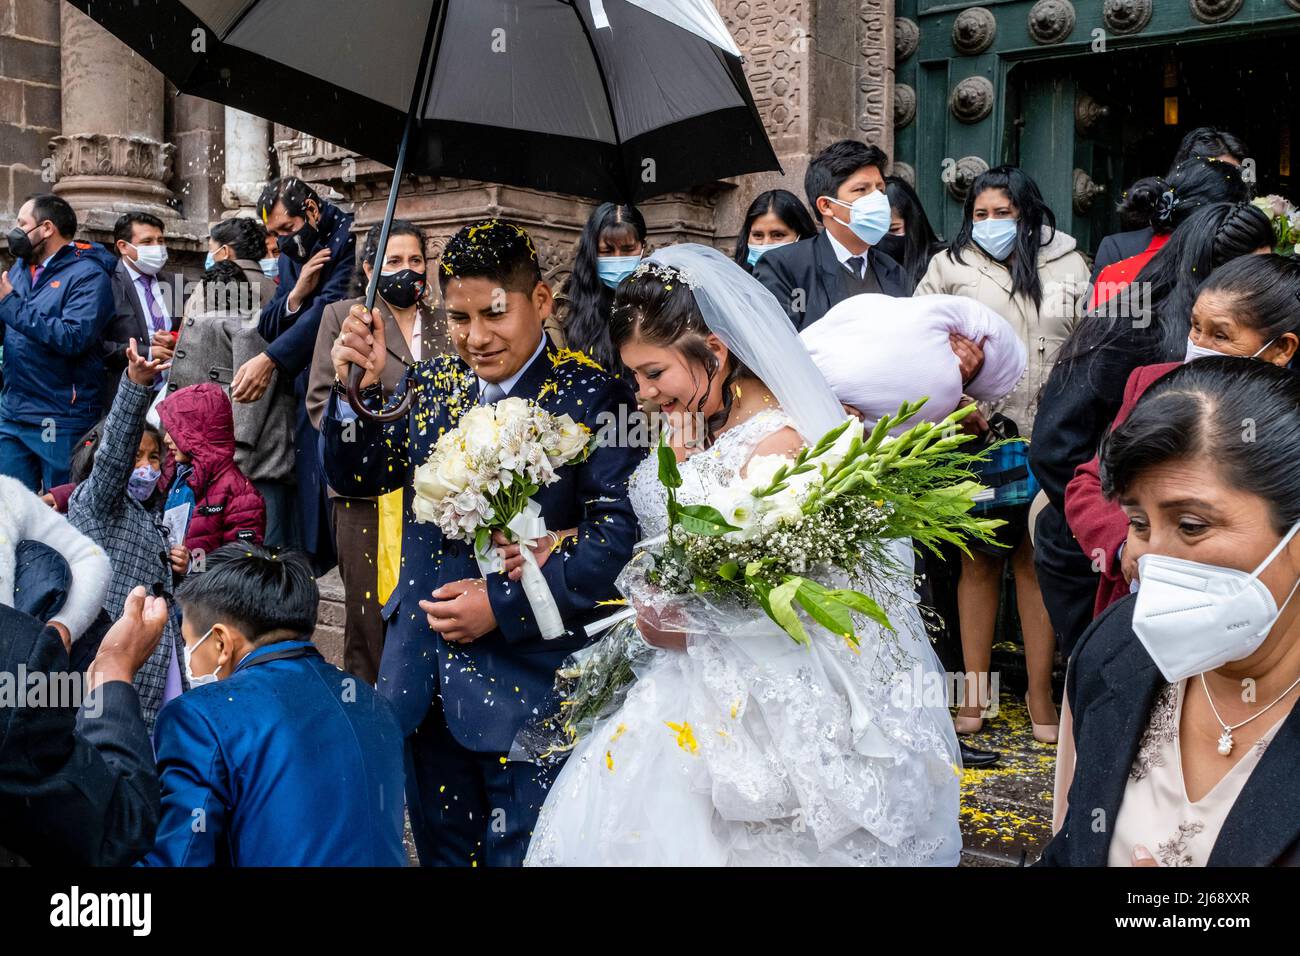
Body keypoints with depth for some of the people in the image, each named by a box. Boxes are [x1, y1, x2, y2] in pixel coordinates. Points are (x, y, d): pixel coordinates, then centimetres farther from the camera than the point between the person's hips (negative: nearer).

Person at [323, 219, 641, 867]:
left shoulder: (590, 395, -10)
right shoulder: (428, 385, 7)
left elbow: (620, 526, -16)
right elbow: (356, 478, 8)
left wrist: (505, 605, -20)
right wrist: (357, 390, -10)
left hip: (528, 684, -5)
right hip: (425, 678, 5)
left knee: (519, 853, 8)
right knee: (441, 848, 20)